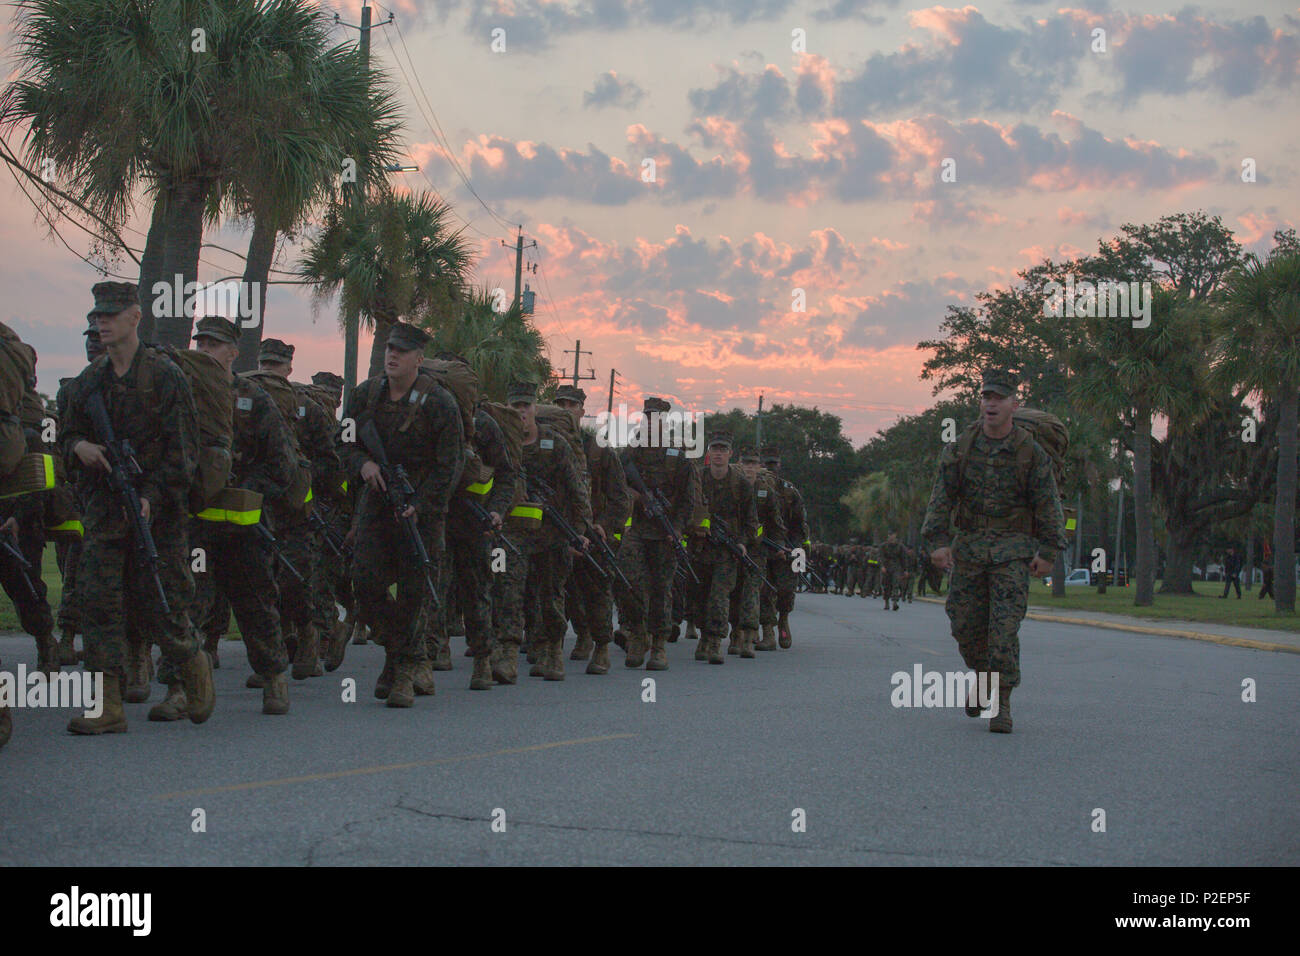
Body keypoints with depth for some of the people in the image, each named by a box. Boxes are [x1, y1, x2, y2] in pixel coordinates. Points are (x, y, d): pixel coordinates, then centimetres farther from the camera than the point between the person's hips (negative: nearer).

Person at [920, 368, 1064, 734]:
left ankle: (1002, 703, -5)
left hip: (1013, 549, -3)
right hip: (969, 546, 3)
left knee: (1005, 627, -10)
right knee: (965, 624, 5)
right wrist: (937, 540, -10)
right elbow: (942, 496, 1)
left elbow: (1048, 504, 1)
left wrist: (1048, 551, -4)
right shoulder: (960, 447, 2)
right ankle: (983, 676, 33)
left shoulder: (1031, 452, -3)